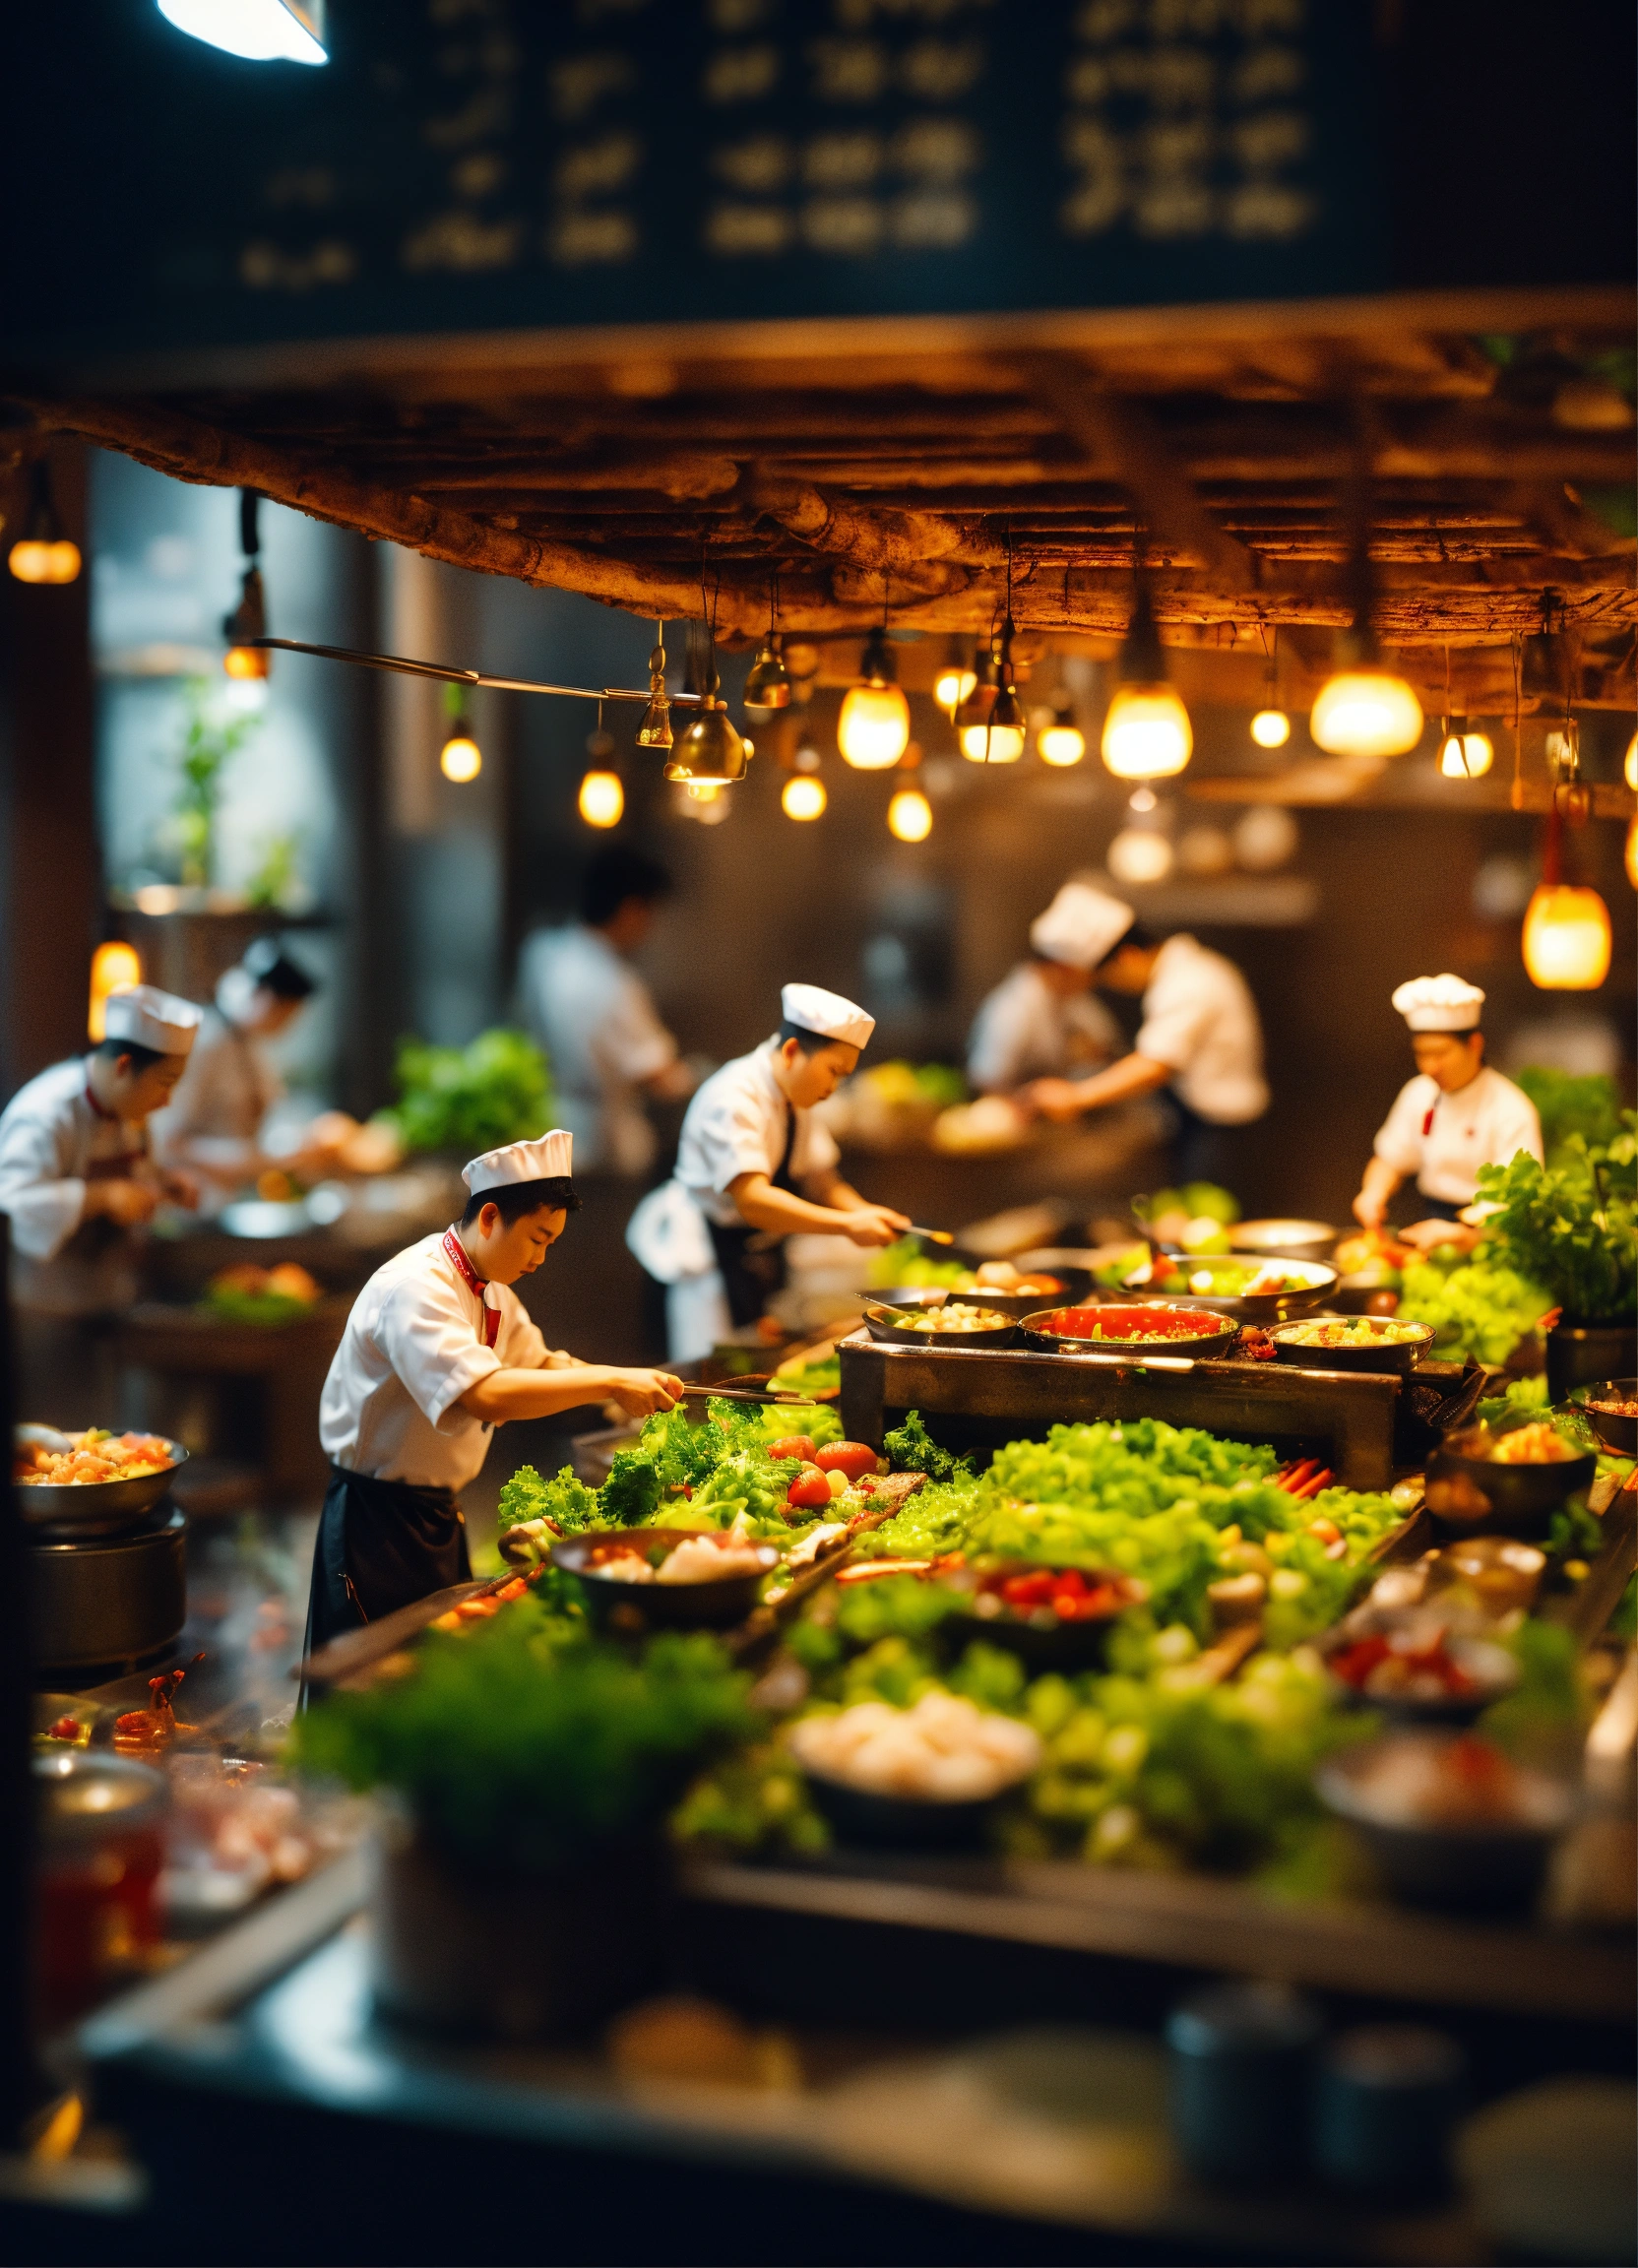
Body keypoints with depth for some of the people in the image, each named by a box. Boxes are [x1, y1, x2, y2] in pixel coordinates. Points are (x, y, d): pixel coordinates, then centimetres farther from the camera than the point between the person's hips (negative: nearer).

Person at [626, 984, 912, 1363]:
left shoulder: (795, 1100, 6)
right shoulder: (735, 1099, -24)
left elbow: (819, 1179, 8)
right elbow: (751, 1199, -35)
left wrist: (868, 1215, -12)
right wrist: (847, 1224, -40)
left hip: (763, 1250, 9)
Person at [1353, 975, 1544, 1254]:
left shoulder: (1511, 1110, -10)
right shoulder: (1419, 1093, 10)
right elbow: (1390, 1158, 20)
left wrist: (1460, 1233, -34)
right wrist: (1374, 1194, -3)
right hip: (1429, 1227, 6)